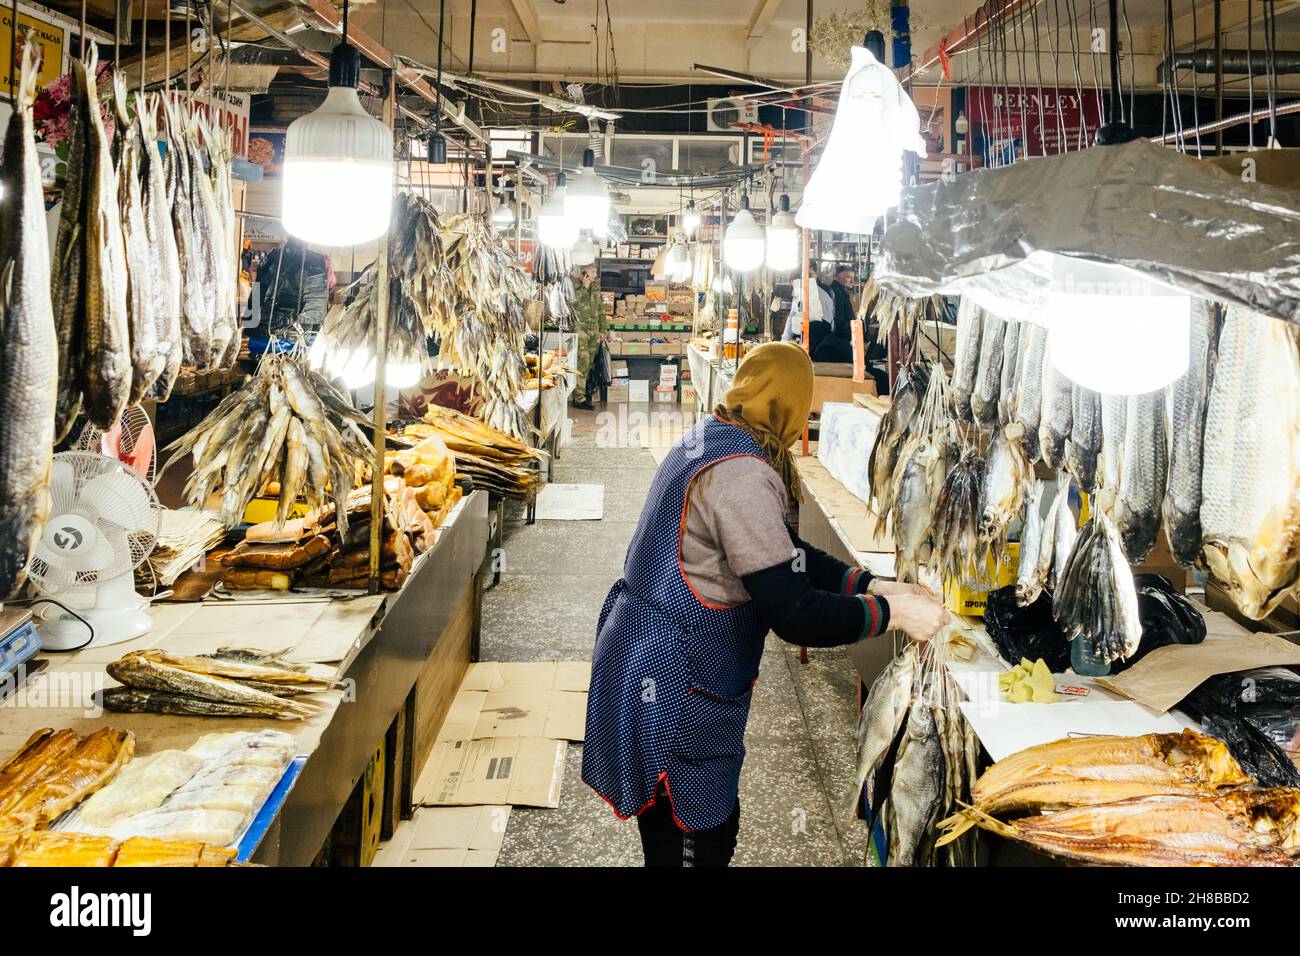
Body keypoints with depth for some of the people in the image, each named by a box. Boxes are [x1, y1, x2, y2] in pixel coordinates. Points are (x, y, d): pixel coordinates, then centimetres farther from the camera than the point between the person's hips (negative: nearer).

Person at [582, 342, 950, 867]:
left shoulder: (710, 437, 6)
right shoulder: (740, 474, -26)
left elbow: (783, 549, 12)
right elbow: (795, 616, -26)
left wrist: (871, 583, 7)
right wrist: (892, 612, -14)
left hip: (657, 661, 10)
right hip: (673, 687, -10)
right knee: (699, 838, 7)